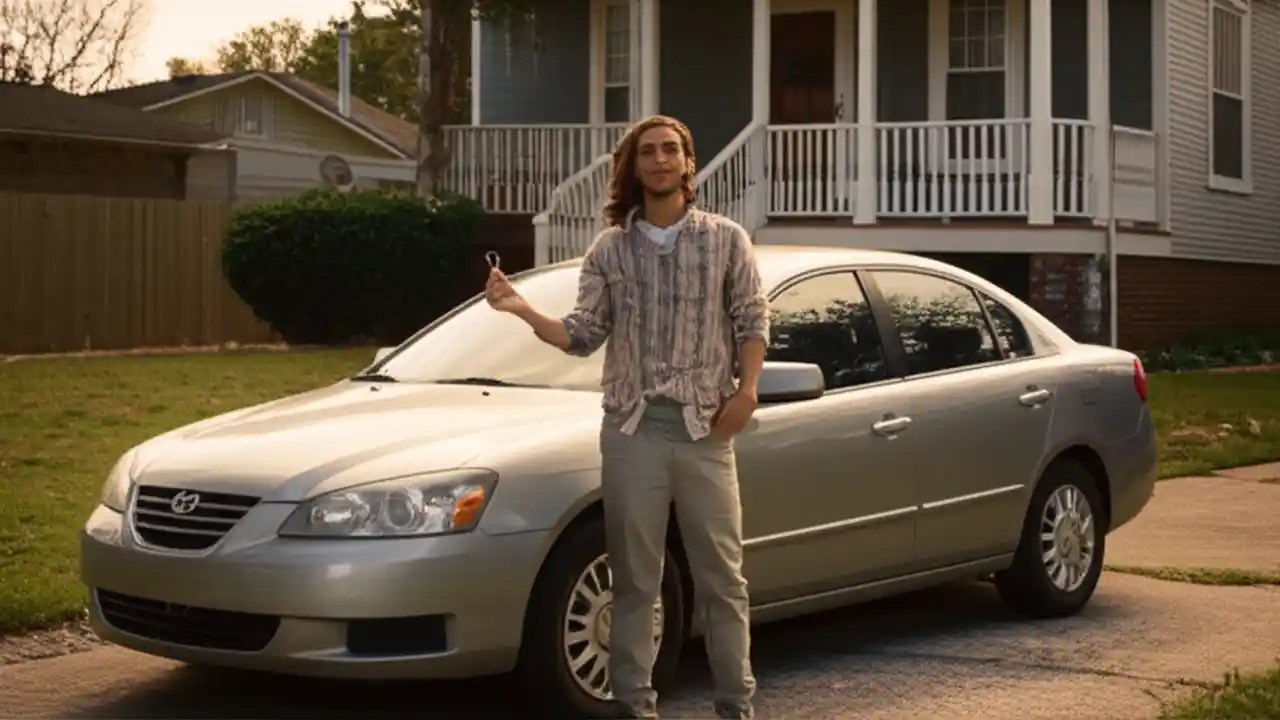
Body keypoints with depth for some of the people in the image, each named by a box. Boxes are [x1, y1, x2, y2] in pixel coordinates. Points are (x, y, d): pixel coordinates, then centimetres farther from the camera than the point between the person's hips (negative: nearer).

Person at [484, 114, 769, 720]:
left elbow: (752, 322, 5)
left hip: (704, 427, -1)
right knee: (634, 578, 5)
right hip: (632, 427, 1)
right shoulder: (609, 250, 7)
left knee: (721, 576, 3)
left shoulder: (726, 239, 5)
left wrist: (746, 391, -10)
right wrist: (523, 311, -12)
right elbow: (585, 336, 3)